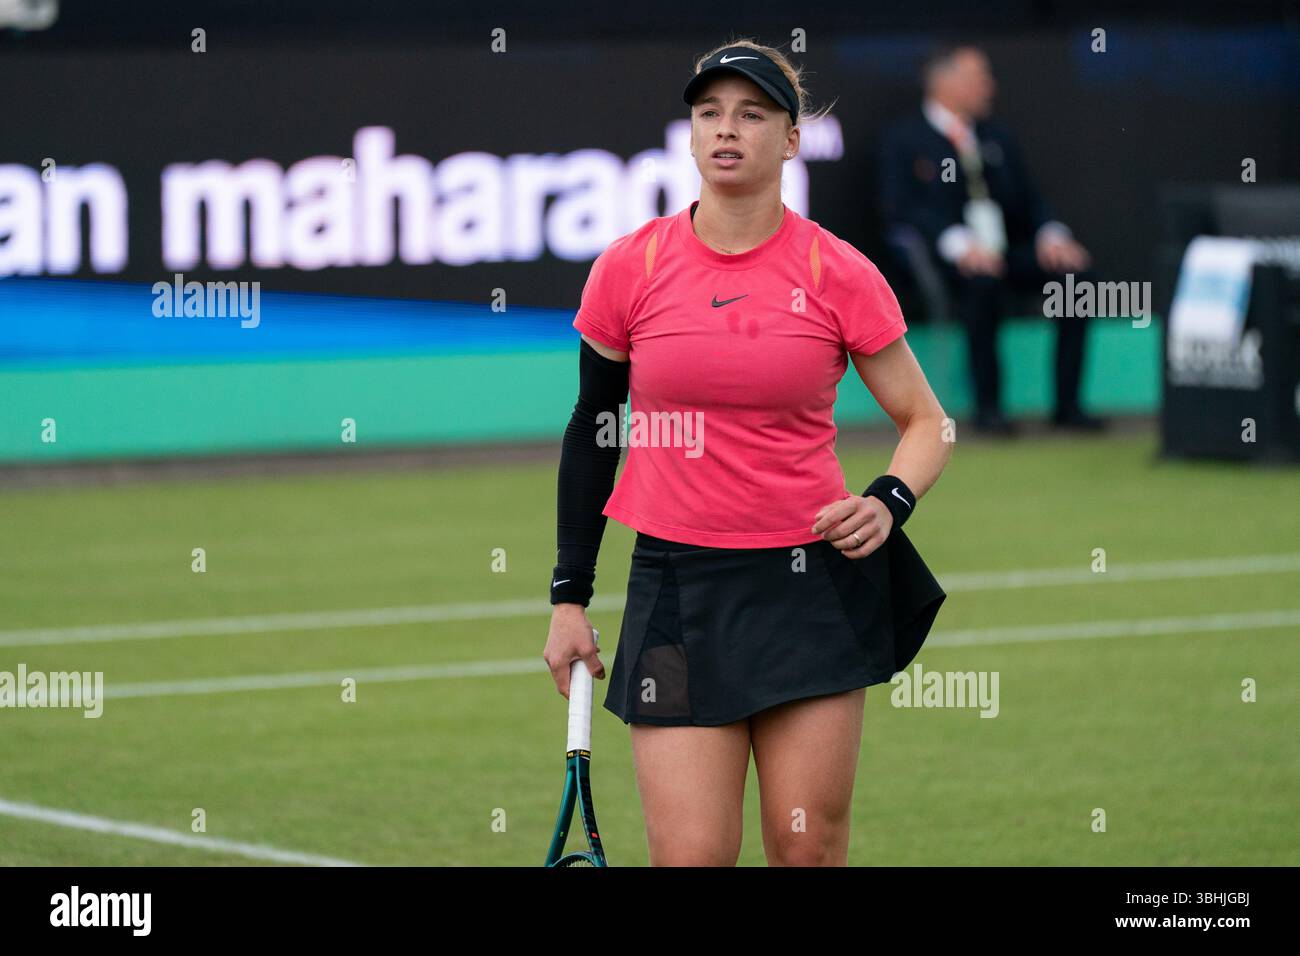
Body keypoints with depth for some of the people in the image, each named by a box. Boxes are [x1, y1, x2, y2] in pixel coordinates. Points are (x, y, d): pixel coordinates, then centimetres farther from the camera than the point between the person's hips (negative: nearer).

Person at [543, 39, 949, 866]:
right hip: (677, 587, 0)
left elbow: (927, 422, 6)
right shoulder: (630, 268, 0)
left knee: (810, 847, 1)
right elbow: (591, 433, 10)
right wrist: (570, 596, 9)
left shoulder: (838, 274, -3)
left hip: (814, 582, 0)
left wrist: (889, 502, -15)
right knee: (691, 855, -8)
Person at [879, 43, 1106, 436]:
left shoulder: (997, 139, 24)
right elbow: (900, 208, -9)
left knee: (1077, 271, -20)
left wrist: (1051, 235, -7)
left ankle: (1067, 403, -18)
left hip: (1007, 252, 6)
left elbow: (1029, 199, 17)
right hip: (943, 257, -6)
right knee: (983, 280, -39)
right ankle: (988, 406, -30)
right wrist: (957, 243, -25)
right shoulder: (904, 141, 5)